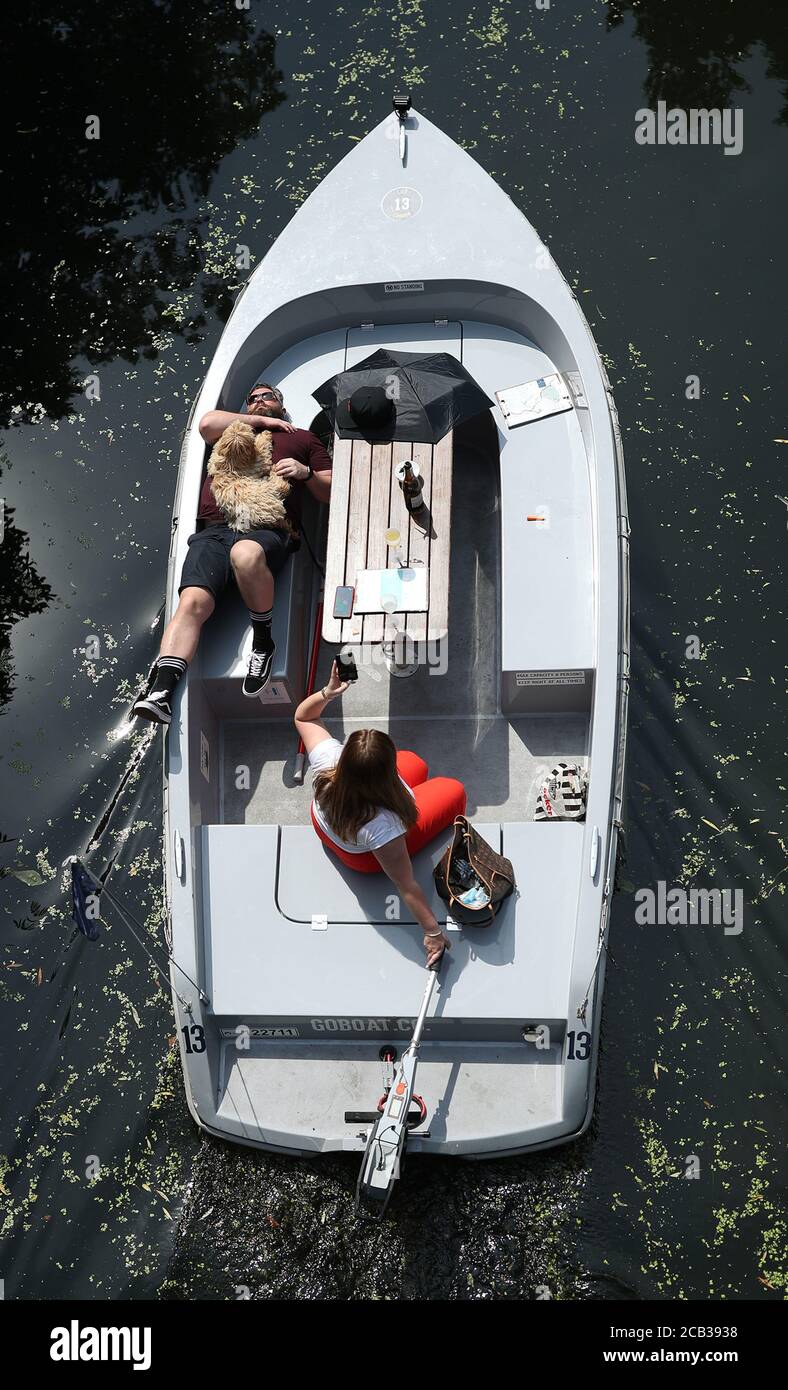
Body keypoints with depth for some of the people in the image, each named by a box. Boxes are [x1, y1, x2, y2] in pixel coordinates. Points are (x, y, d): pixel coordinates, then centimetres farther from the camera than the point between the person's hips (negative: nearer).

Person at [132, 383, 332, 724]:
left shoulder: (301, 438, 31)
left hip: (267, 531, -2)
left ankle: (263, 641, -21)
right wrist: (260, 421, 21)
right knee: (192, 602, -24)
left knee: (246, 554, -41)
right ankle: (160, 692, -34)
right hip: (214, 531, 2)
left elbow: (329, 492, 24)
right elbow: (208, 423, 13)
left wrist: (305, 473, 3)